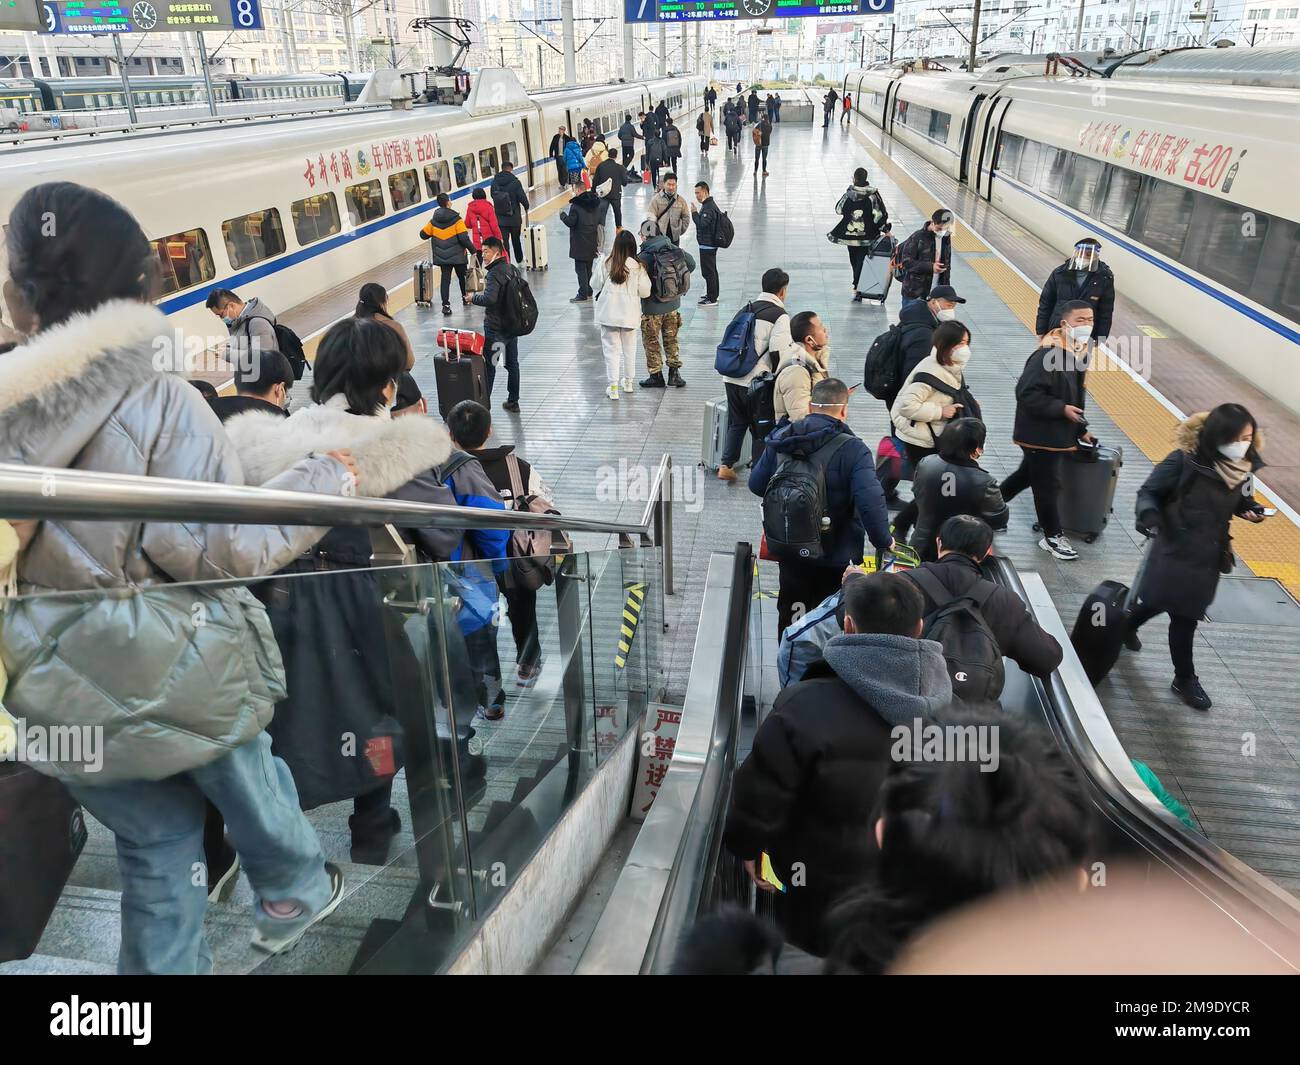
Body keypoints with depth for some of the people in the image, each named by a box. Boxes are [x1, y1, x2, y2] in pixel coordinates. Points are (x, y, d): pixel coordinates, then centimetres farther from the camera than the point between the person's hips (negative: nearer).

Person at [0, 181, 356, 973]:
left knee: (153, 838, 22)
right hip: (168, 669, -3)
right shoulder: (158, 401, -19)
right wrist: (325, 480, -11)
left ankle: (167, 963, 36)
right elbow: (219, 546, -22)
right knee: (246, 775, 25)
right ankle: (295, 892, 48)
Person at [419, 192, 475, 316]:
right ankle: (465, 298, 35)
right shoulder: (456, 219, -12)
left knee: (445, 279, 3)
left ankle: (446, 305, -7)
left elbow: (423, 234, 8)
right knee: (462, 276, 18)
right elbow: (464, 238, -17)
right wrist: (472, 249, -7)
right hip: (458, 255, -3)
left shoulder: (433, 221, 1)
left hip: (442, 256, 3)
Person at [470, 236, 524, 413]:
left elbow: (489, 299, -31)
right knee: (512, 364, 14)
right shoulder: (513, 269, 6)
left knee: (489, 365, 1)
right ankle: (513, 402, 22)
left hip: (495, 328, -8)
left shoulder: (494, 273, -19)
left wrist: (474, 297, -12)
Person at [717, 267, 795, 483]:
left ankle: (726, 465, 18)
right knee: (762, 428, 9)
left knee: (736, 423, 20)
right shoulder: (780, 315, -8)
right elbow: (779, 351, -16)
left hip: (732, 377, 6)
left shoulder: (747, 308, 13)